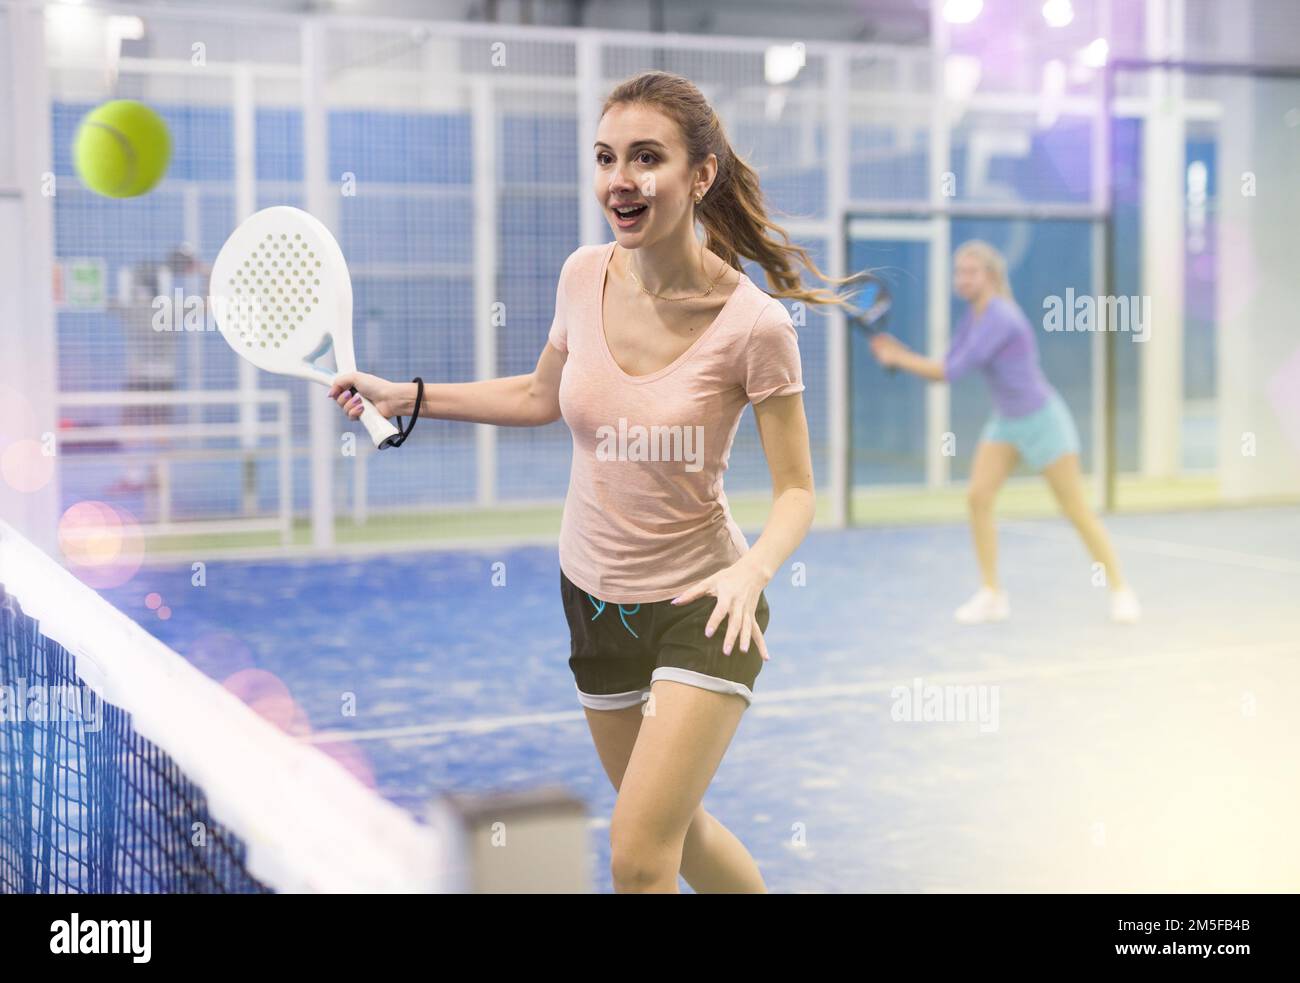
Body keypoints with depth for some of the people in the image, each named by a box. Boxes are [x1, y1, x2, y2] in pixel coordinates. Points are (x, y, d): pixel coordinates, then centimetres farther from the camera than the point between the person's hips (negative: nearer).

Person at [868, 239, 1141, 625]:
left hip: (1042, 419, -8)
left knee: (1076, 510, -2)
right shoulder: (973, 316, 2)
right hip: (1005, 422, 8)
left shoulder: (1000, 316, -25)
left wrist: (899, 358, -20)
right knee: (978, 498, -8)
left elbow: (954, 370, -27)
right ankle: (992, 594, 0)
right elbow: (946, 369, 3)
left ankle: (1120, 590, 13)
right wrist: (900, 354, -11)